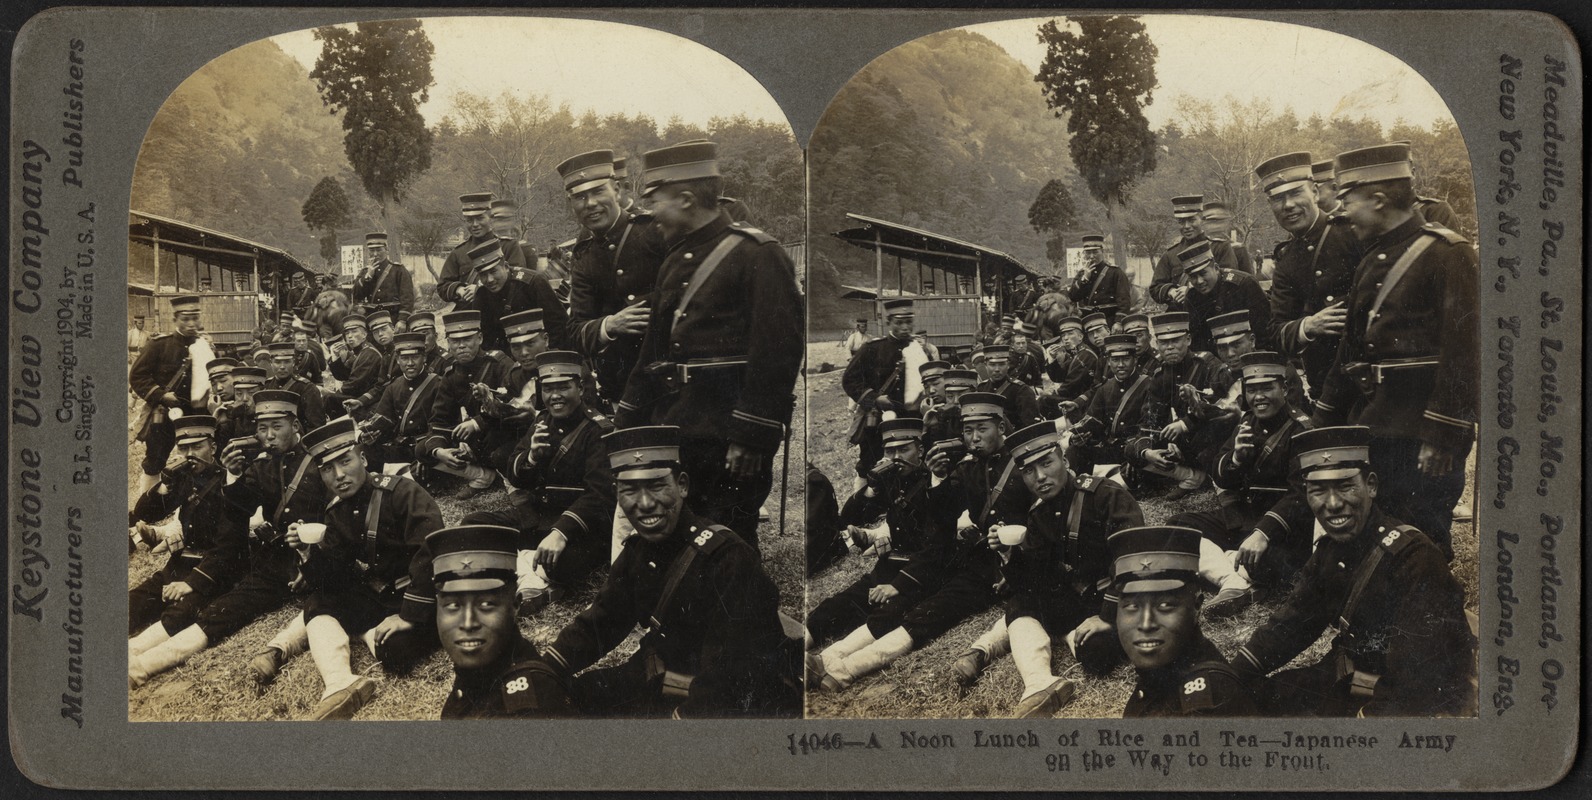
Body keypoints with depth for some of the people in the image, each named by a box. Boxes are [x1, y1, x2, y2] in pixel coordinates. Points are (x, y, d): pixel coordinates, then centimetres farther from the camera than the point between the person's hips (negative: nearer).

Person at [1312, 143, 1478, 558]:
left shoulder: (1447, 254, -10)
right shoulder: (1372, 261, 17)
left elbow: (1462, 352, -16)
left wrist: (1442, 437, -20)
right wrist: (1325, 423, 18)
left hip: (1421, 440, -8)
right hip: (1372, 430, 8)